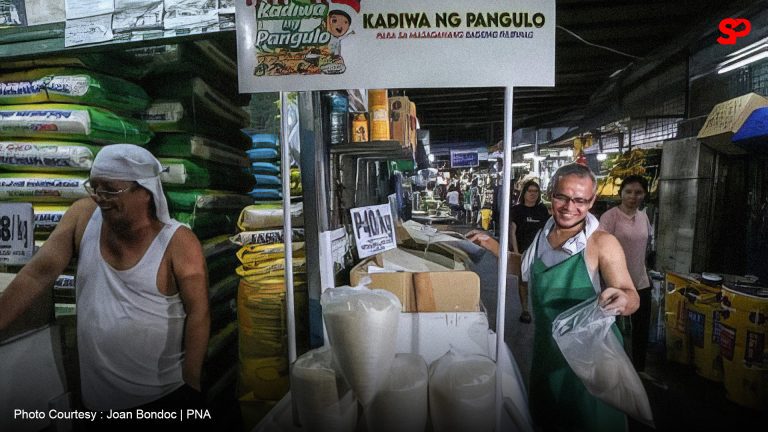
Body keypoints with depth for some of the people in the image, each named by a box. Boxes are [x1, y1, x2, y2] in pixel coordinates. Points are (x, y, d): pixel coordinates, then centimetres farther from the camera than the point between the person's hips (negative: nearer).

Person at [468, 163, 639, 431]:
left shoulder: (601, 243, -18)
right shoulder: (544, 235, -1)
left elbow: (632, 298, -22)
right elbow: (526, 269, 15)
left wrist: (622, 301, -44)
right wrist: (492, 246, 8)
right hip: (547, 349, 6)